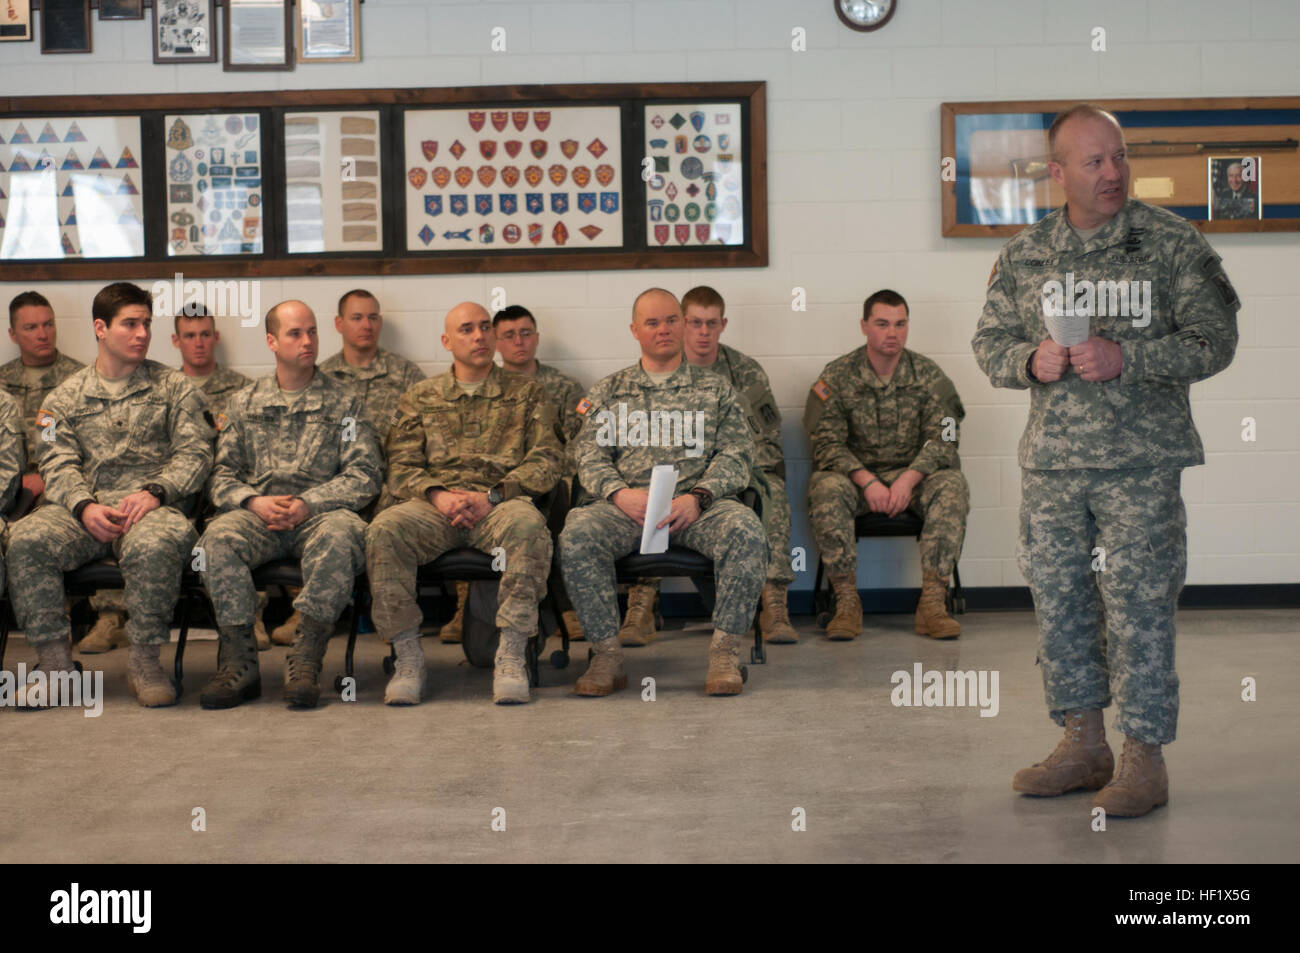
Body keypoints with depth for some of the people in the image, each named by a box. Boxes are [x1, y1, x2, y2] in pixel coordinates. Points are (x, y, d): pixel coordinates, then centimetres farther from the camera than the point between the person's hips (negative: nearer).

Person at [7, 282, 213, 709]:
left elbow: (194, 453, 5)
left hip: (152, 507, -2)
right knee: (25, 539, -29)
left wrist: (154, 492, -14)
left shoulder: (174, 387, 16)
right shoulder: (65, 396, 19)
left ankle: (145, 661, -22)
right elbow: (58, 464, 8)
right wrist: (85, 506, -13)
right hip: (82, 508, 2)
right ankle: (55, 663, -18)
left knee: (156, 543, -38)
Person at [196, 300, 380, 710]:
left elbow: (364, 475, 4)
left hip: (321, 512, -2)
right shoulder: (244, 403, 20)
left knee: (341, 533, -37)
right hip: (257, 514, 2)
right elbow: (222, 474, 13)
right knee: (218, 536, -32)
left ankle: (305, 660, -33)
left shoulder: (344, 402, 14)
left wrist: (307, 504, -11)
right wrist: (254, 502, -9)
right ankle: (239, 663, -27)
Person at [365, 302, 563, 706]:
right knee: (384, 530, -32)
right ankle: (408, 657, -24)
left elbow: (547, 459, 6)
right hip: (435, 504, 1)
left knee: (527, 524, -38)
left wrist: (492, 496, -10)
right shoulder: (420, 397, 21)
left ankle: (511, 656, -34)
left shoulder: (527, 393, 18)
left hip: (502, 502, -1)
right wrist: (437, 495, -11)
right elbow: (401, 467, 12)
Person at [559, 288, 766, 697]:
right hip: (627, 505, 1)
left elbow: (736, 453, 7)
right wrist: (619, 493, -12)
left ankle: (725, 652, -24)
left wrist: (697, 497, -12)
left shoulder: (714, 387, 18)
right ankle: (607, 655, -24)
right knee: (577, 533, -31)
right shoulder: (608, 391, 20)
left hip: (699, 505, 0)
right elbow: (589, 456, 10)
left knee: (745, 529, -33)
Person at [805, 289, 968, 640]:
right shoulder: (837, 375, 0)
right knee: (825, 489, -33)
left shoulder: (927, 374, 3)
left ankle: (932, 603, -30)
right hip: (857, 475, -1)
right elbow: (827, 443, -6)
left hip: (914, 474, 1)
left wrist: (908, 480, -21)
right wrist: (867, 481, -22)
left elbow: (943, 438, -4)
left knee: (952, 485, -30)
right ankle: (846, 603, -27)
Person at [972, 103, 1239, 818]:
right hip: (1050, 461, 4)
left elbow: (1214, 341, -4)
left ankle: (1144, 758, 9)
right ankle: (1084, 743, 24)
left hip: (1140, 462, -4)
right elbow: (989, 342, 13)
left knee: (1137, 606, -3)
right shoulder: (1023, 255, 9)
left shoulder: (1173, 243, -1)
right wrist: (1030, 360, -8)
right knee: (1058, 599, 9)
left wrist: (1126, 358, -16)